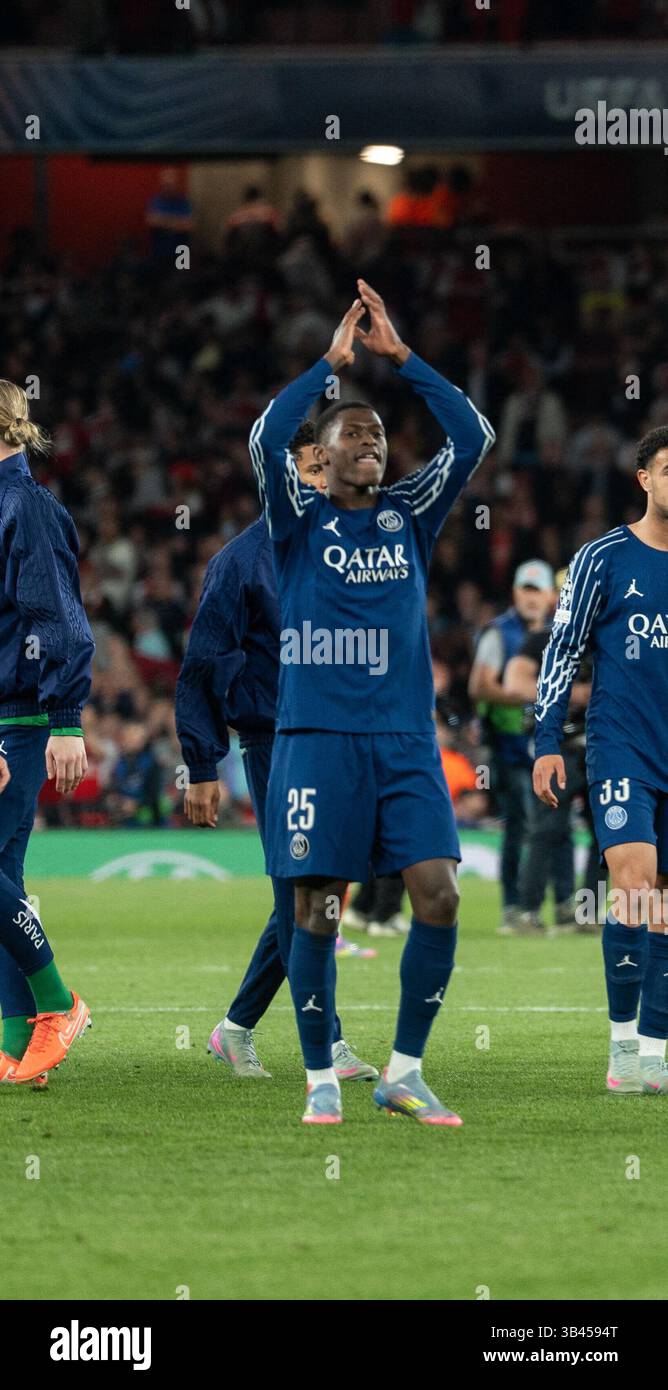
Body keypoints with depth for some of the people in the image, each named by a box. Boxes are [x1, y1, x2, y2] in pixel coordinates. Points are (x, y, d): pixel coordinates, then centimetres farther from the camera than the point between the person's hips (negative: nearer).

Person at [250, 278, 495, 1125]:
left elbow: (473, 438, 0)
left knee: (438, 897, -8)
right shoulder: (300, 521, 4)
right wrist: (333, 362, -9)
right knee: (316, 910, -3)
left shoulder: (409, 515, 12)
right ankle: (321, 1080, 9)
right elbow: (266, 439, -14)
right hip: (317, 738, -3)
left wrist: (400, 357, -2)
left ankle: (404, 1073, 2)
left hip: (406, 739, 3)